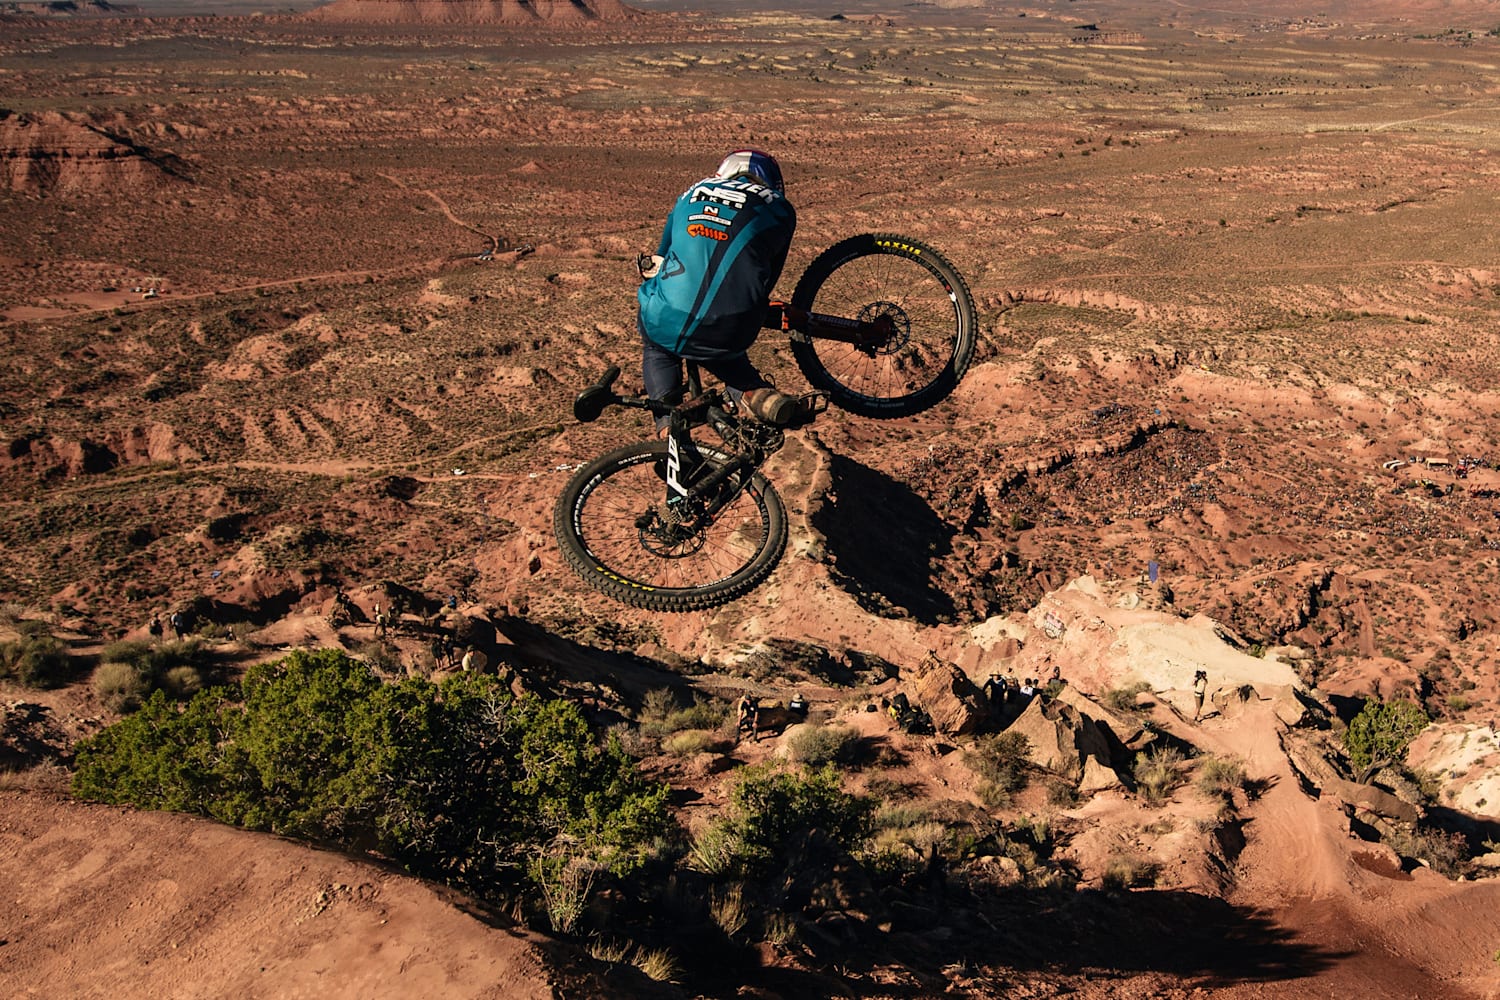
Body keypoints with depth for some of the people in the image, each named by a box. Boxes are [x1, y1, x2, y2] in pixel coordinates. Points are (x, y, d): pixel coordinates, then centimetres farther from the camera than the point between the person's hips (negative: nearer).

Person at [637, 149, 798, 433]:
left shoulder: (693, 193, 22)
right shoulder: (778, 208, 16)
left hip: (666, 327, 1)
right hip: (730, 333, 0)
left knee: (656, 345, 35)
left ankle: (668, 418, 14)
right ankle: (753, 390, 10)